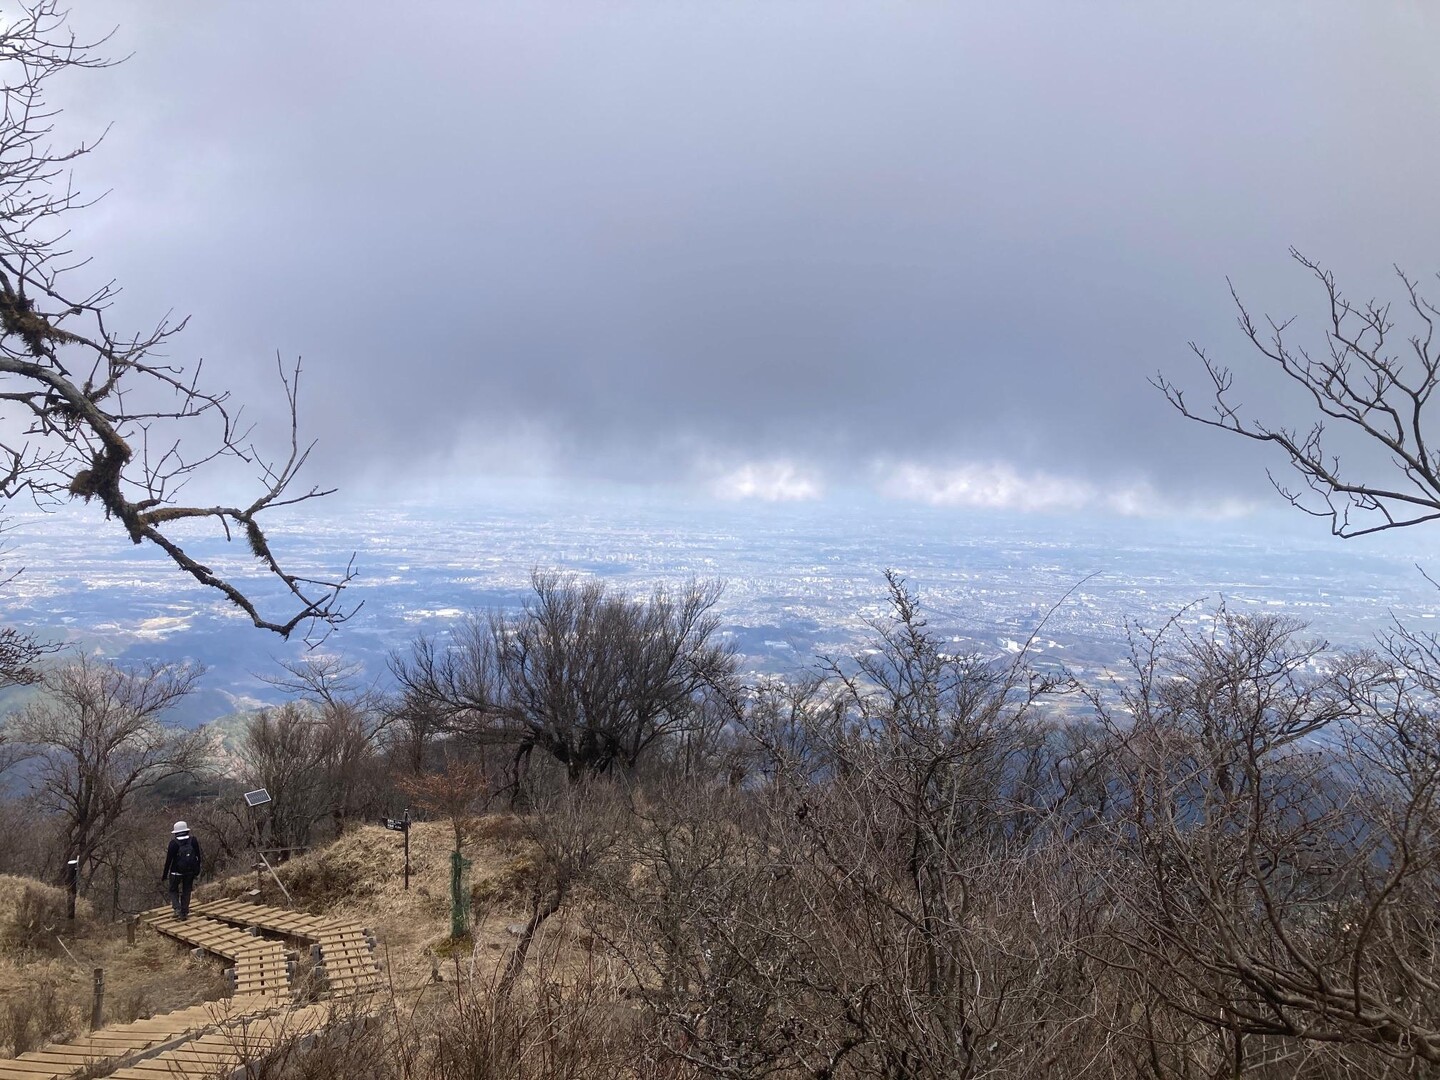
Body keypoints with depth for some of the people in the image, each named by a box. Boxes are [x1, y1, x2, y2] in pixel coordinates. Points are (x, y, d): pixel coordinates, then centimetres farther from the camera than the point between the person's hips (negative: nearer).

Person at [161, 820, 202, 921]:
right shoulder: (193, 841, -7)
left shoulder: (173, 843, -15)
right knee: (186, 891, 17)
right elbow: (198, 856, 0)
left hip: (176, 872, -3)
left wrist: (164, 877, -5)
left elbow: (168, 861, -13)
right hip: (190, 871, 3)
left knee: (173, 890, 17)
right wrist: (197, 870, 13)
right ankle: (185, 913, 17)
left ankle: (177, 908, -4)